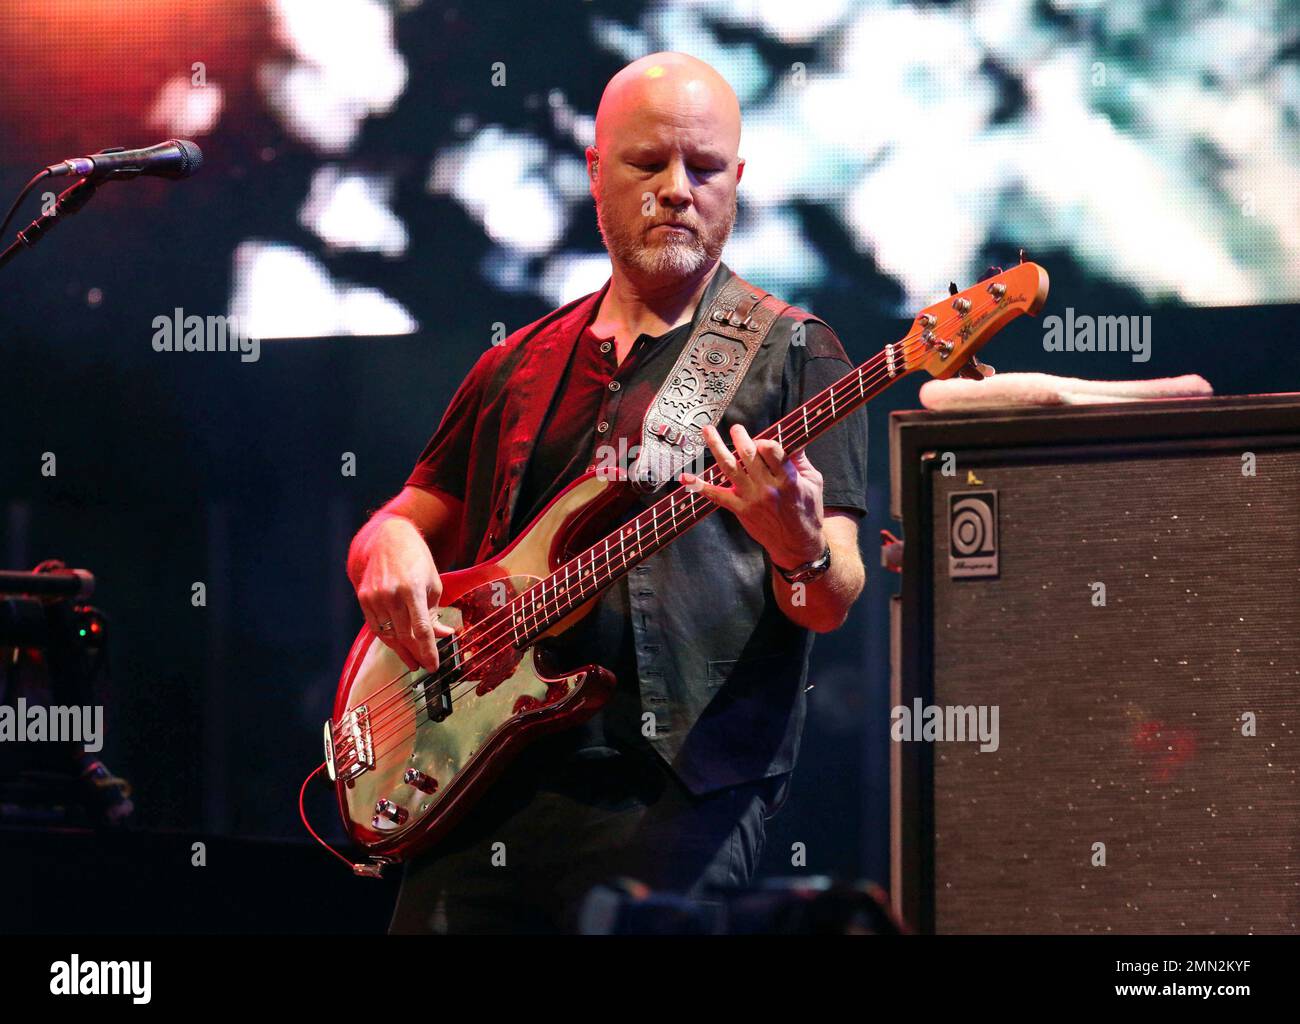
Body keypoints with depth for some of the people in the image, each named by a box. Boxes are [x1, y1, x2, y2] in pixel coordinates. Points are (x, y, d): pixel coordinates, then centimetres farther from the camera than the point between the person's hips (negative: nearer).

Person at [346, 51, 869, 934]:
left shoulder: (792, 357, 4)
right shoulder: (521, 367, 19)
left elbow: (833, 603, -4)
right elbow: (404, 520, 24)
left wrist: (800, 553, -28)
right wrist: (390, 545, 0)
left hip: (679, 794, -4)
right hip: (486, 783, 5)